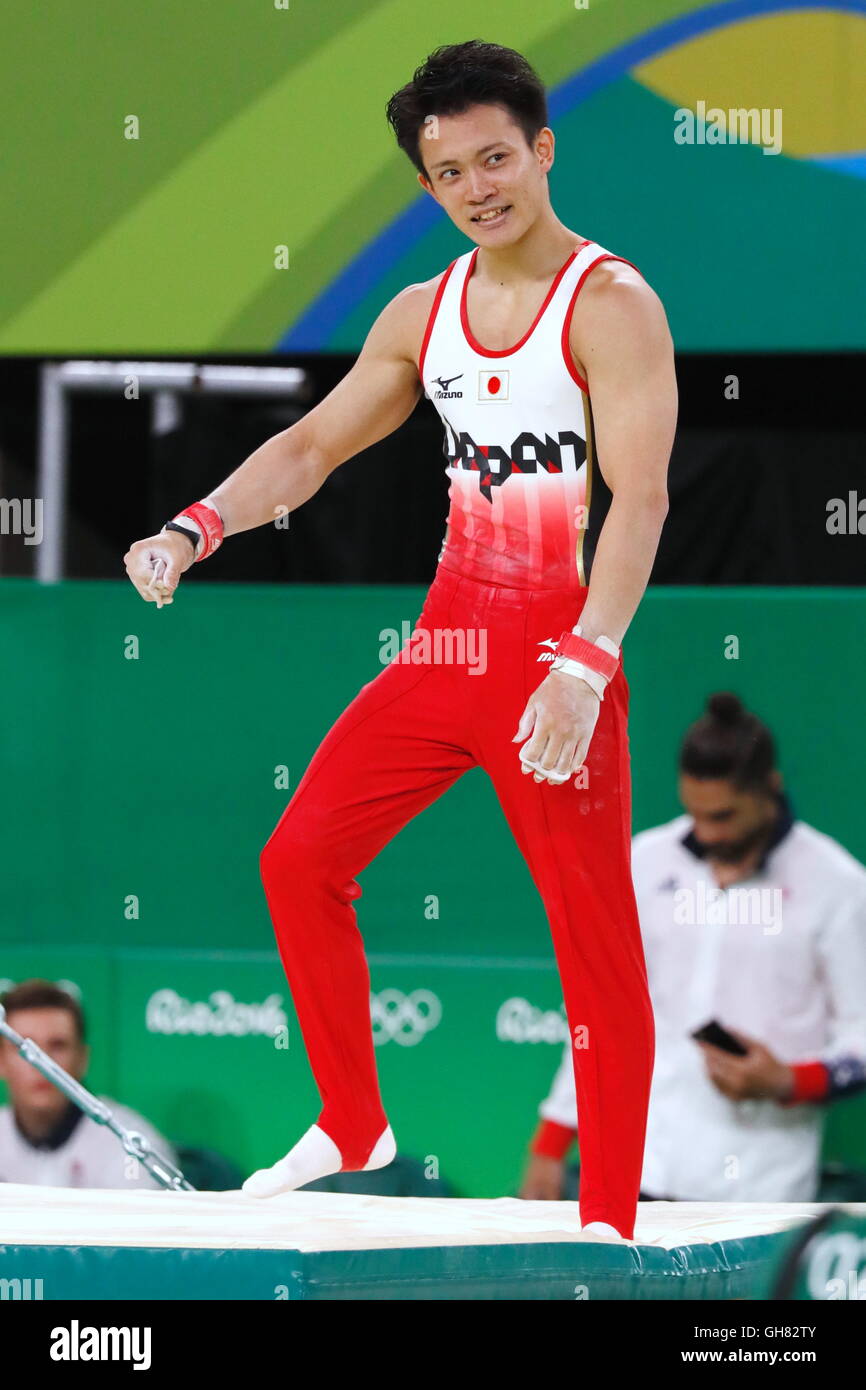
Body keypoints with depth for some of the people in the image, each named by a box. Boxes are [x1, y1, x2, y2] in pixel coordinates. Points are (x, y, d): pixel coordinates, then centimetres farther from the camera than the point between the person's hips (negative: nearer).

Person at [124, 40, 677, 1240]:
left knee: (596, 942, -4)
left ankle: (609, 1221, 4)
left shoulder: (611, 305, -11)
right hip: (447, 644, 7)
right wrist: (198, 529, -1)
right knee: (300, 860, 7)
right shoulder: (423, 316, 10)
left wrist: (585, 665, -31)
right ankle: (352, 1127, 23)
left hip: (560, 660, -7)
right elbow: (314, 444, 17)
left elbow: (639, 497, -20)